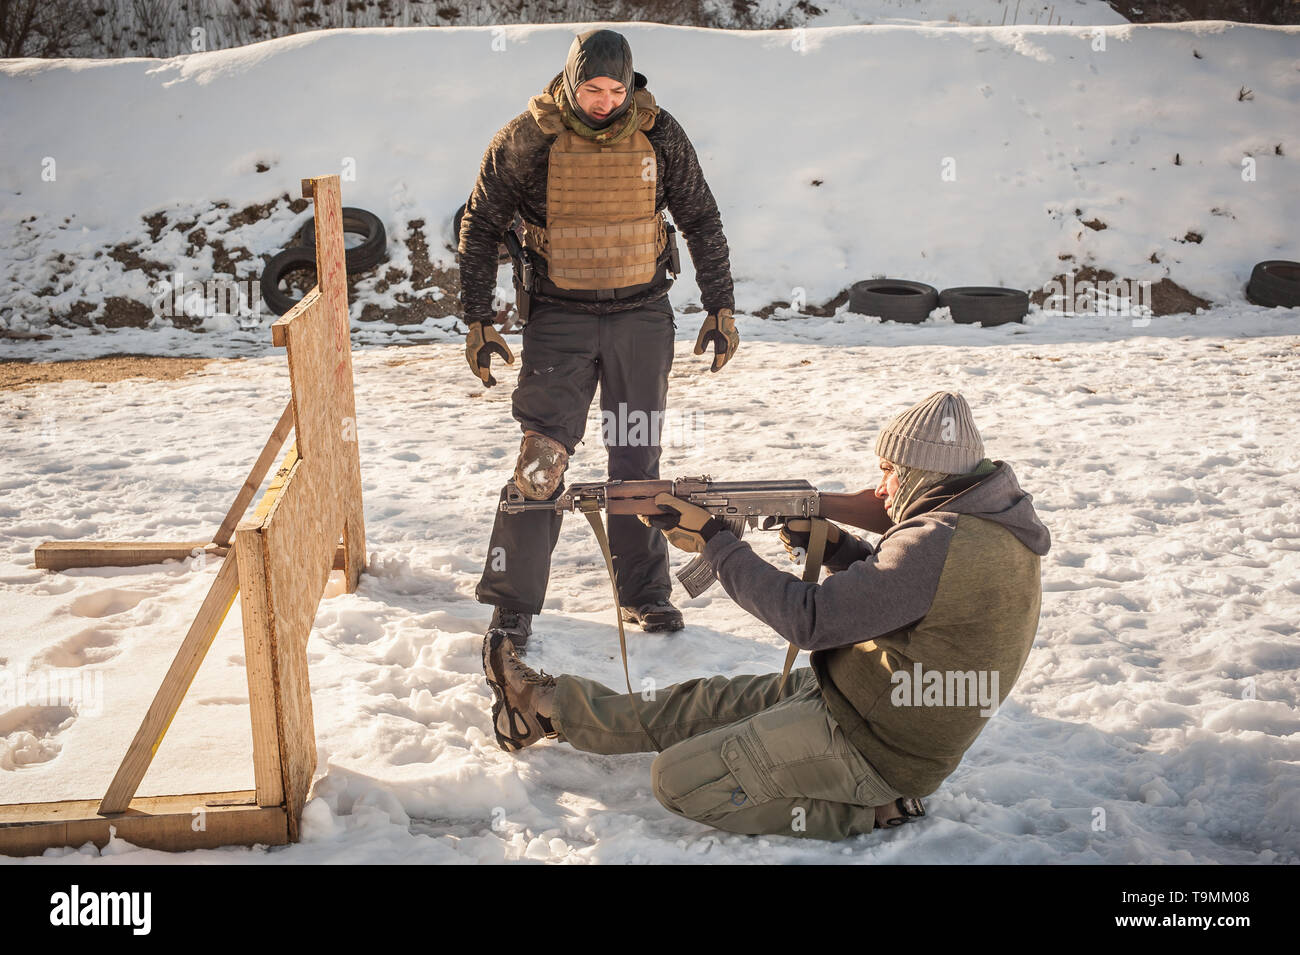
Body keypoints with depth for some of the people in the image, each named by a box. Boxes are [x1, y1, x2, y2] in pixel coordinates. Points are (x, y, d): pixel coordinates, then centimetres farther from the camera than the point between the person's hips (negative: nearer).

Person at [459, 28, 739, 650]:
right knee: (542, 458, -9)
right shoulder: (526, 139, -8)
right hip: (560, 318, -2)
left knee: (638, 459, 8)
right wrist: (477, 321, -2)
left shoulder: (658, 133, -3)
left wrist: (721, 307, 5)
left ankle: (643, 594, 21)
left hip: (643, 317, 2)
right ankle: (513, 604, 2)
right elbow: (480, 227, 1)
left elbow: (701, 220, 7)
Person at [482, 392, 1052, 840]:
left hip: (866, 745, -10)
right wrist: (835, 546, 1)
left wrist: (713, 540, -17)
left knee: (678, 779, -8)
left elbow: (809, 621, -25)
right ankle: (548, 704, 27)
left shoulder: (942, 543, -27)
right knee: (704, 702, 15)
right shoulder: (992, 528, 5)